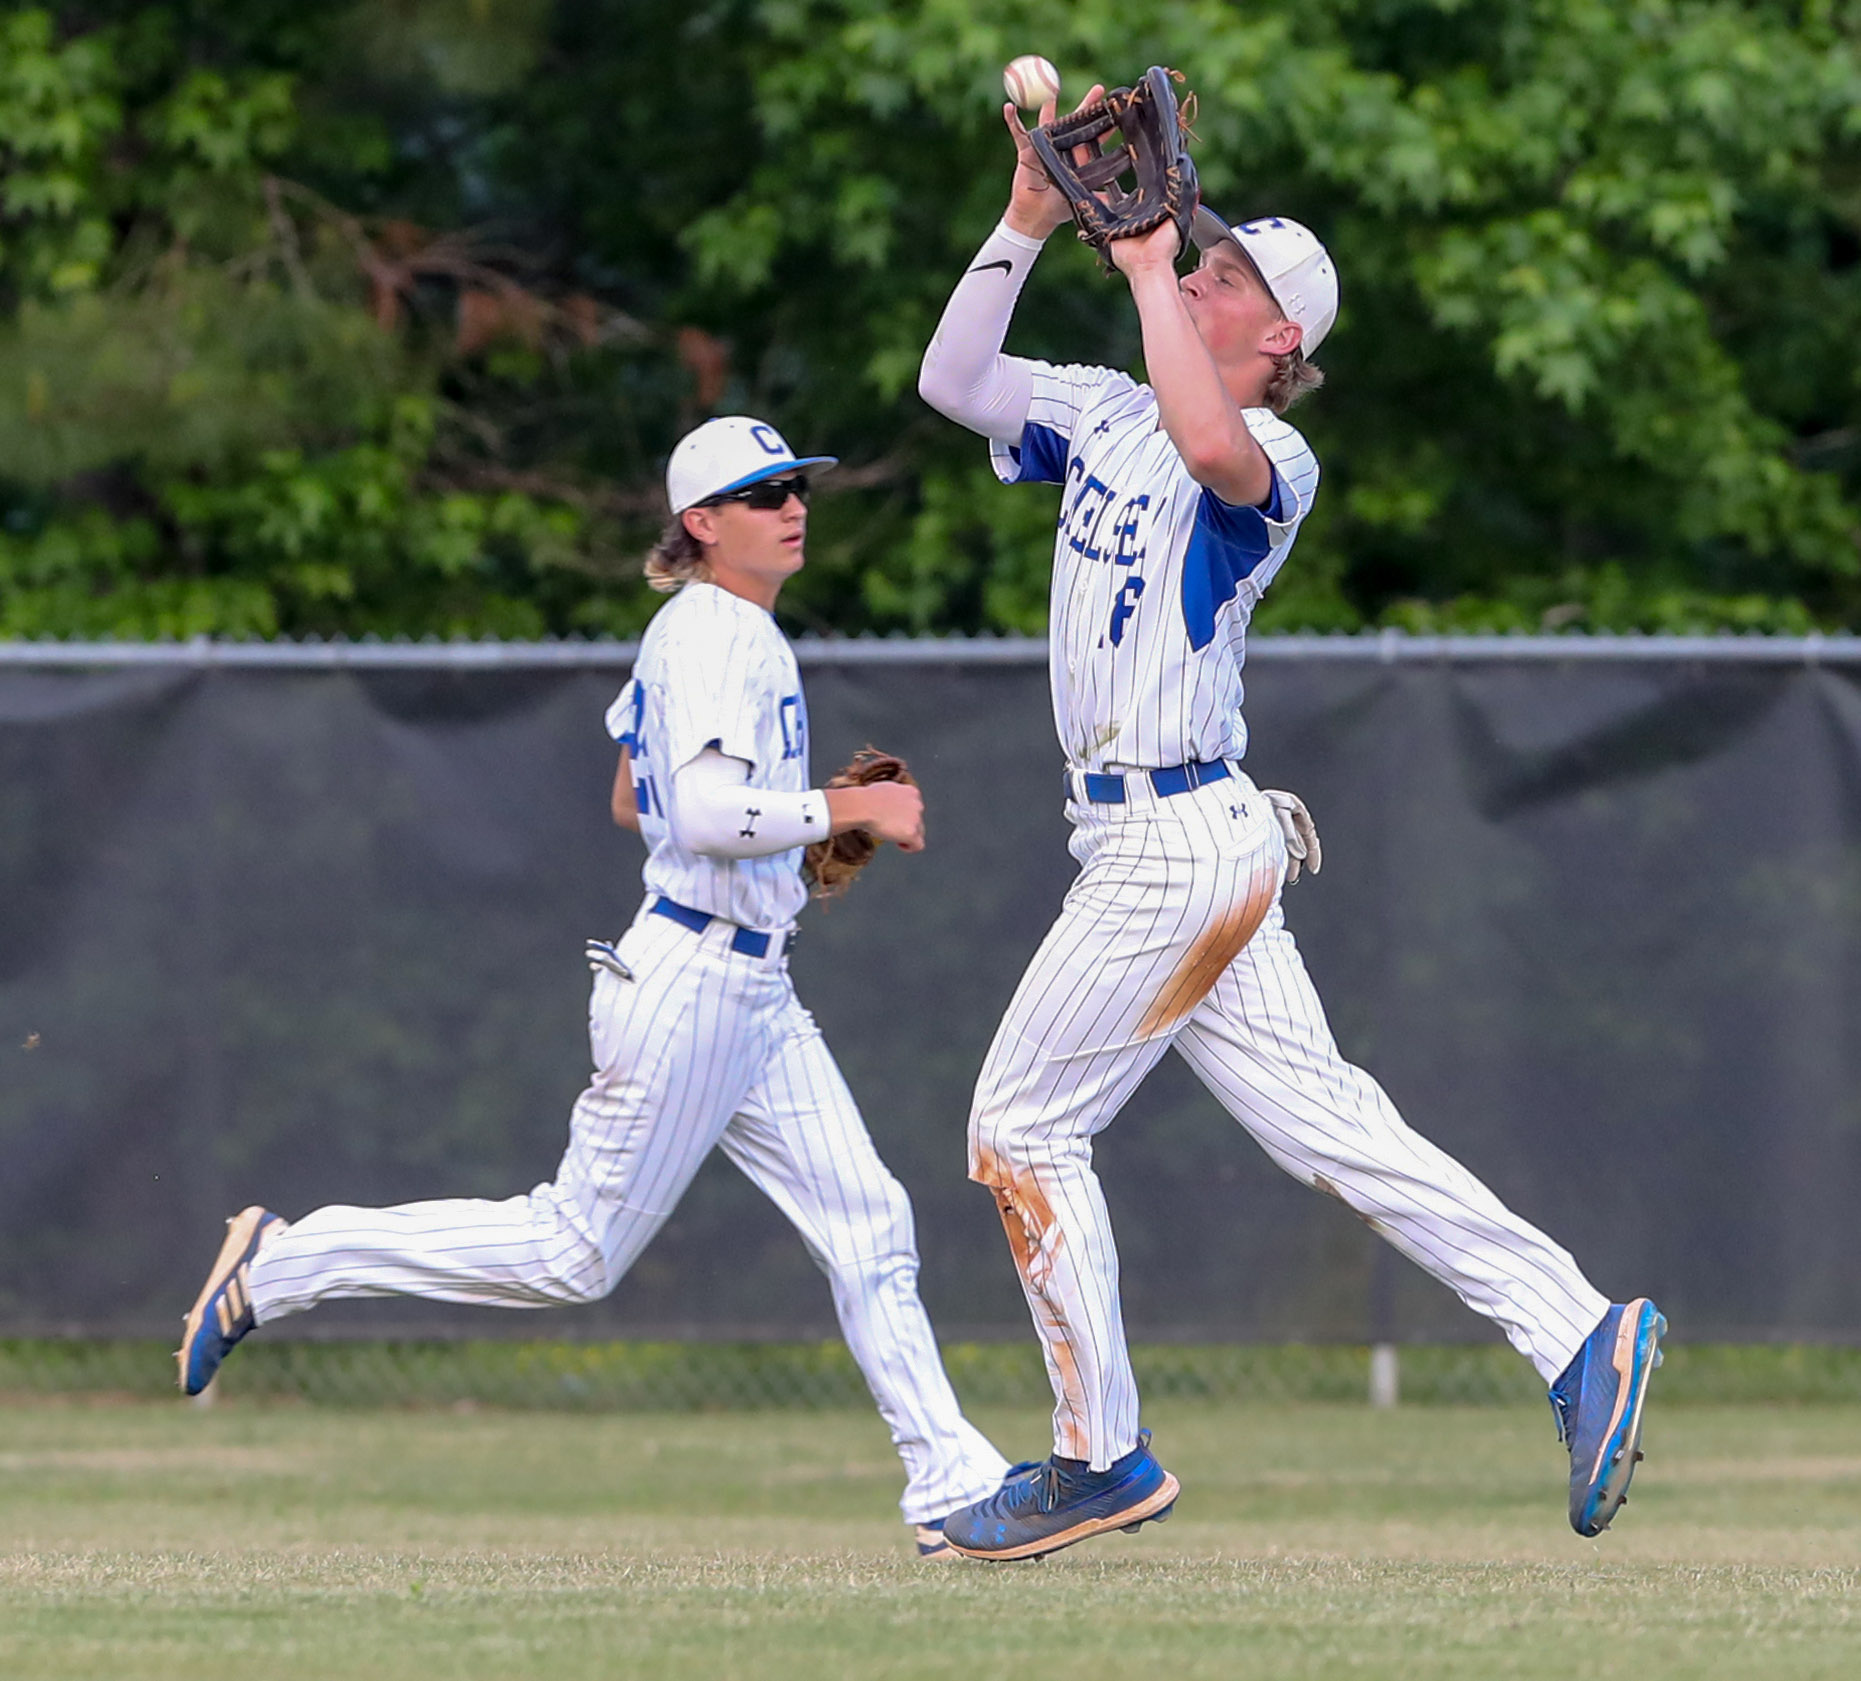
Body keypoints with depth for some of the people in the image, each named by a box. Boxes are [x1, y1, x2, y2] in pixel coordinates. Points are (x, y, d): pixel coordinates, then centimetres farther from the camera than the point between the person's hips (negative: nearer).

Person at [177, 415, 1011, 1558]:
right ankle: (288, 1262, 7)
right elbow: (705, 815, -27)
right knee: (578, 1251, -3)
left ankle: (954, 1492, 0)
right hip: (693, 980, -10)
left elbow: (634, 799, 26)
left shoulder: (695, 630, 16)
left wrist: (796, 837, 18)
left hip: (757, 992, 10)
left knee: (870, 1225, 2)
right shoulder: (716, 634, -15)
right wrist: (848, 809, -19)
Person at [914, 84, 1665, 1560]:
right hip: (1167, 843, 9)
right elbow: (952, 380, 15)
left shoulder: (1273, 458, -12)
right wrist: (1032, 219, 5)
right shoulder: (1110, 412, 14)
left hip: (1178, 843, -9)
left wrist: (1145, 259, -25)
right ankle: (1577, 1333, 1)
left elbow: (1213, 446, -35)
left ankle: (1102, 1459, 5)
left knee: (1023, 1124, -2)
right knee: (1326, 1120, 5)